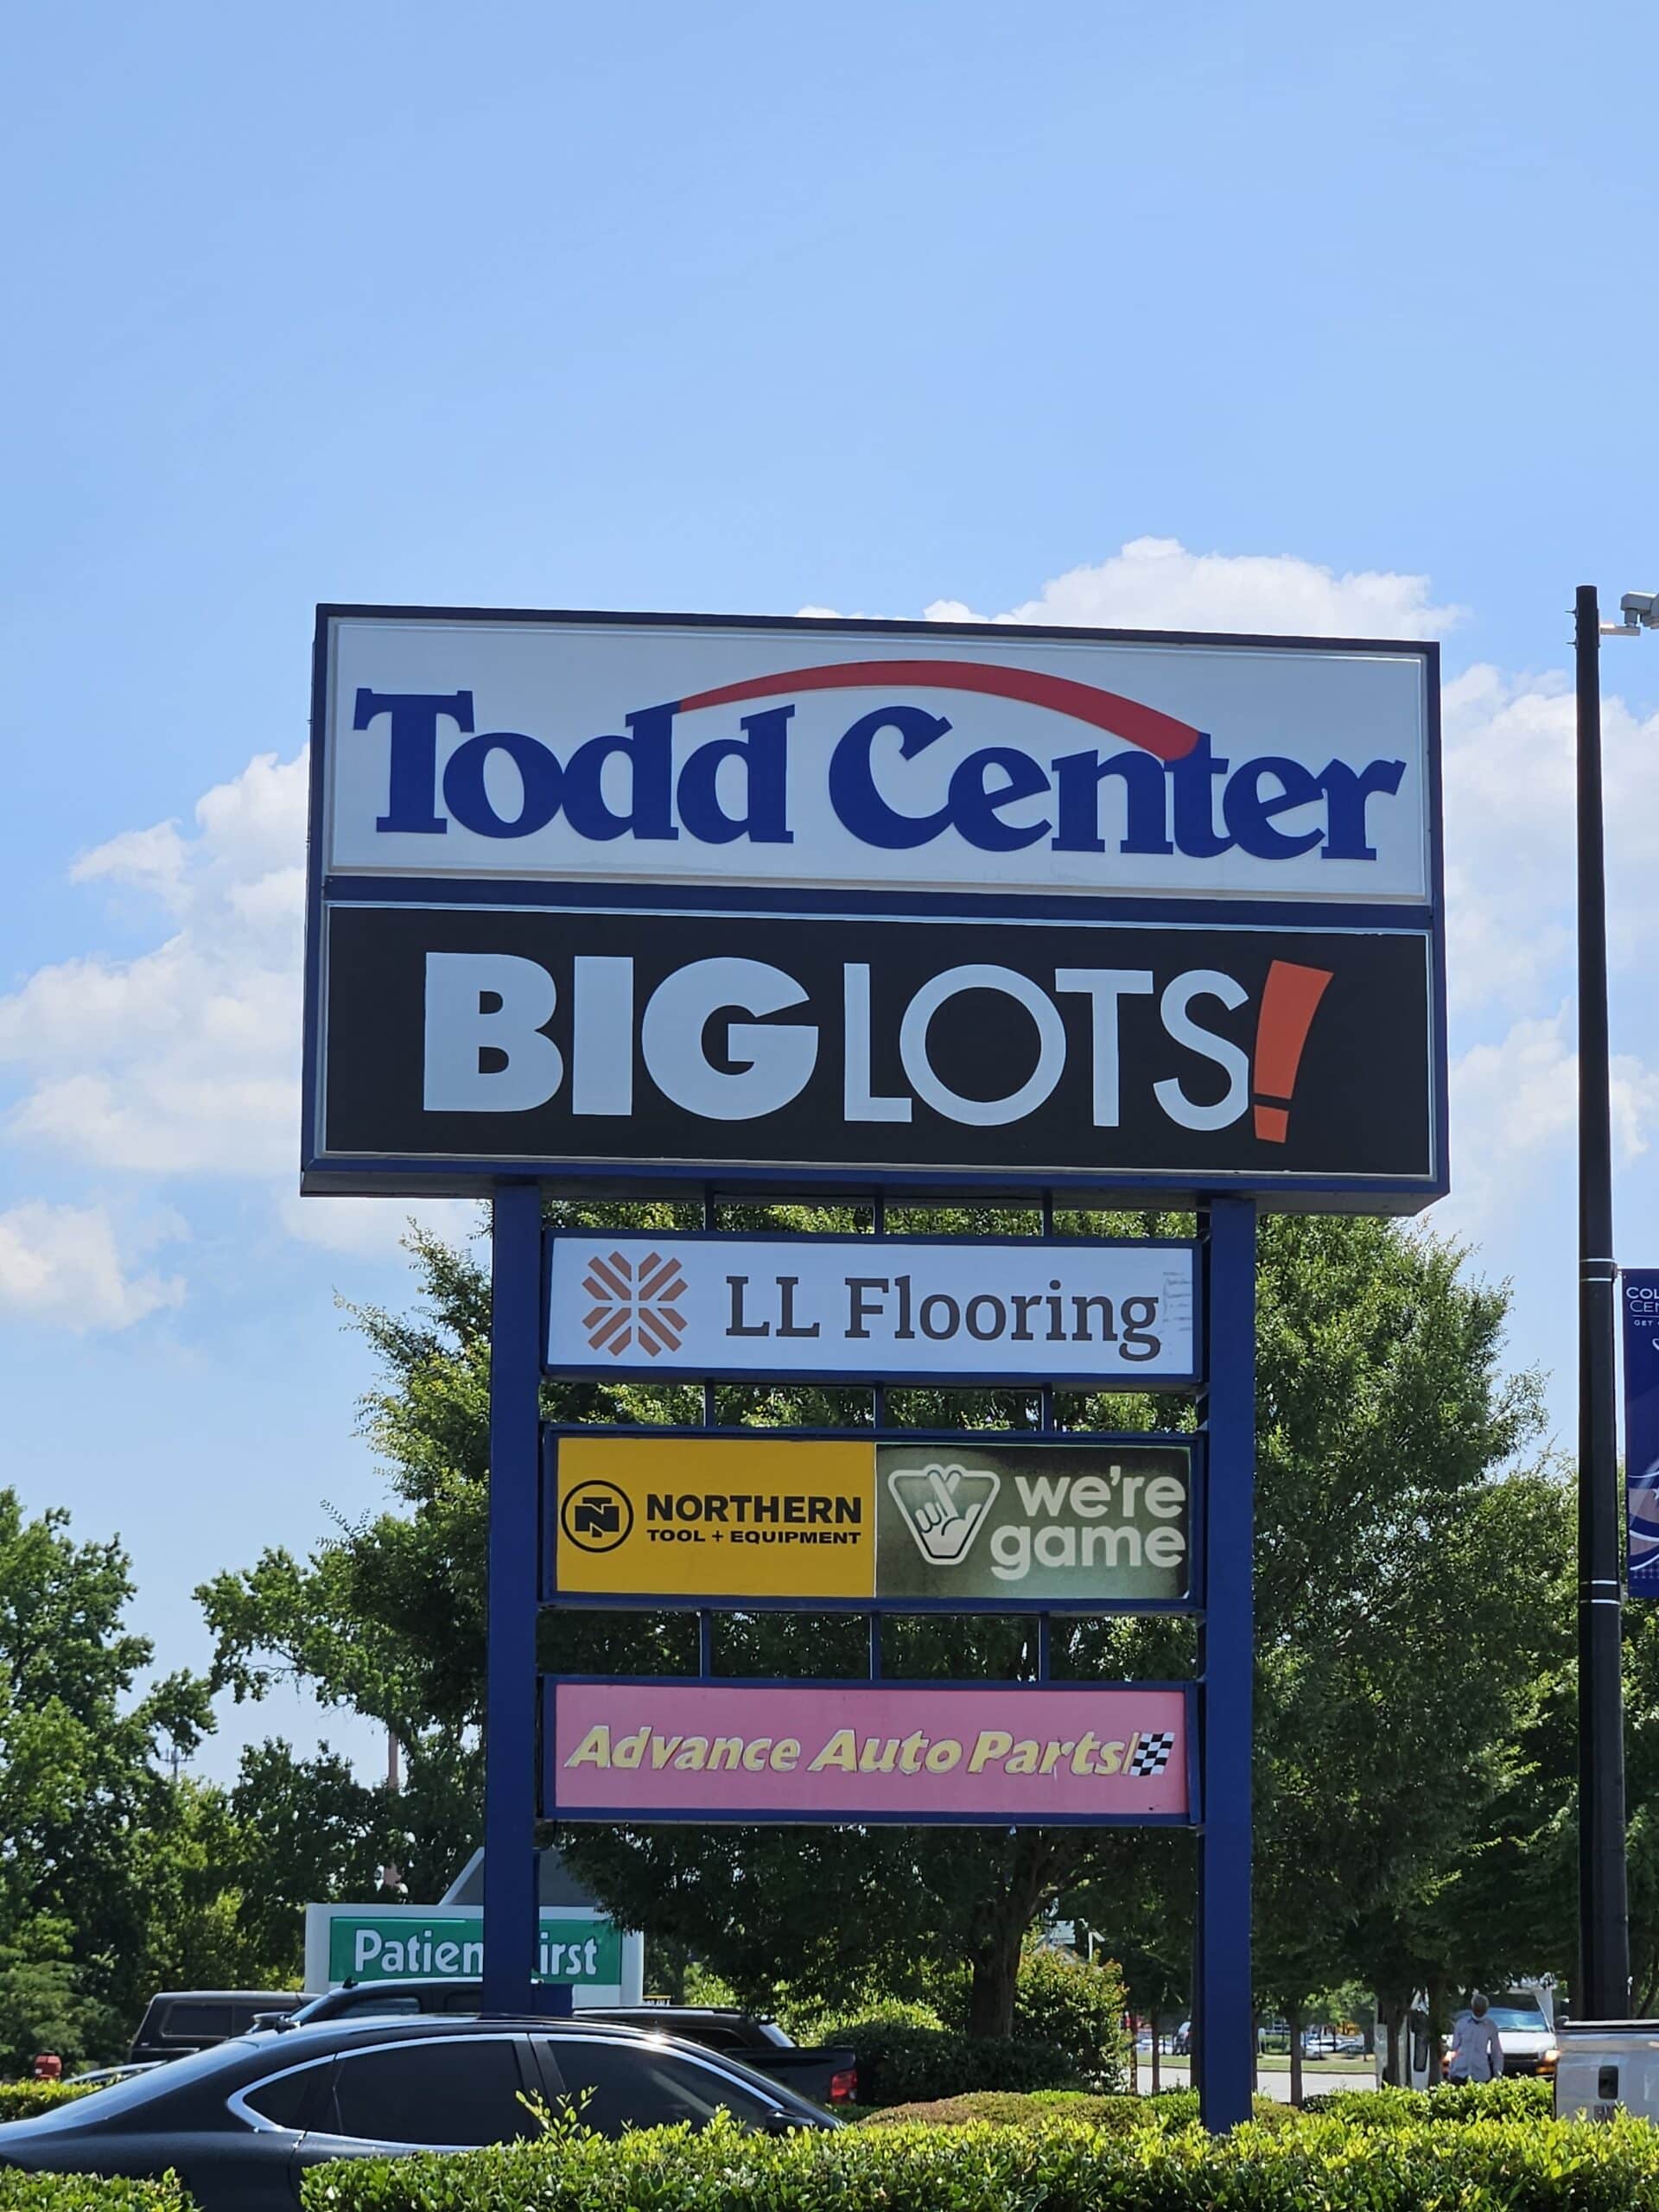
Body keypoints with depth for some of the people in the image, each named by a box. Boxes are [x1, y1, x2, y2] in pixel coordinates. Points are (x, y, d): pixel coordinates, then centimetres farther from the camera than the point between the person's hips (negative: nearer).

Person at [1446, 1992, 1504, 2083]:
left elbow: (1497, 2052, 7)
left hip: (1481, 2076, -1)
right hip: (1460, 2073, 1)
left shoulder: (1490, 2027, 2)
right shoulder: (1461, 2024, 4)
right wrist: (1450, 2072, 9)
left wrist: (1497, 2075, 3)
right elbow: (1454, 2048, 9)